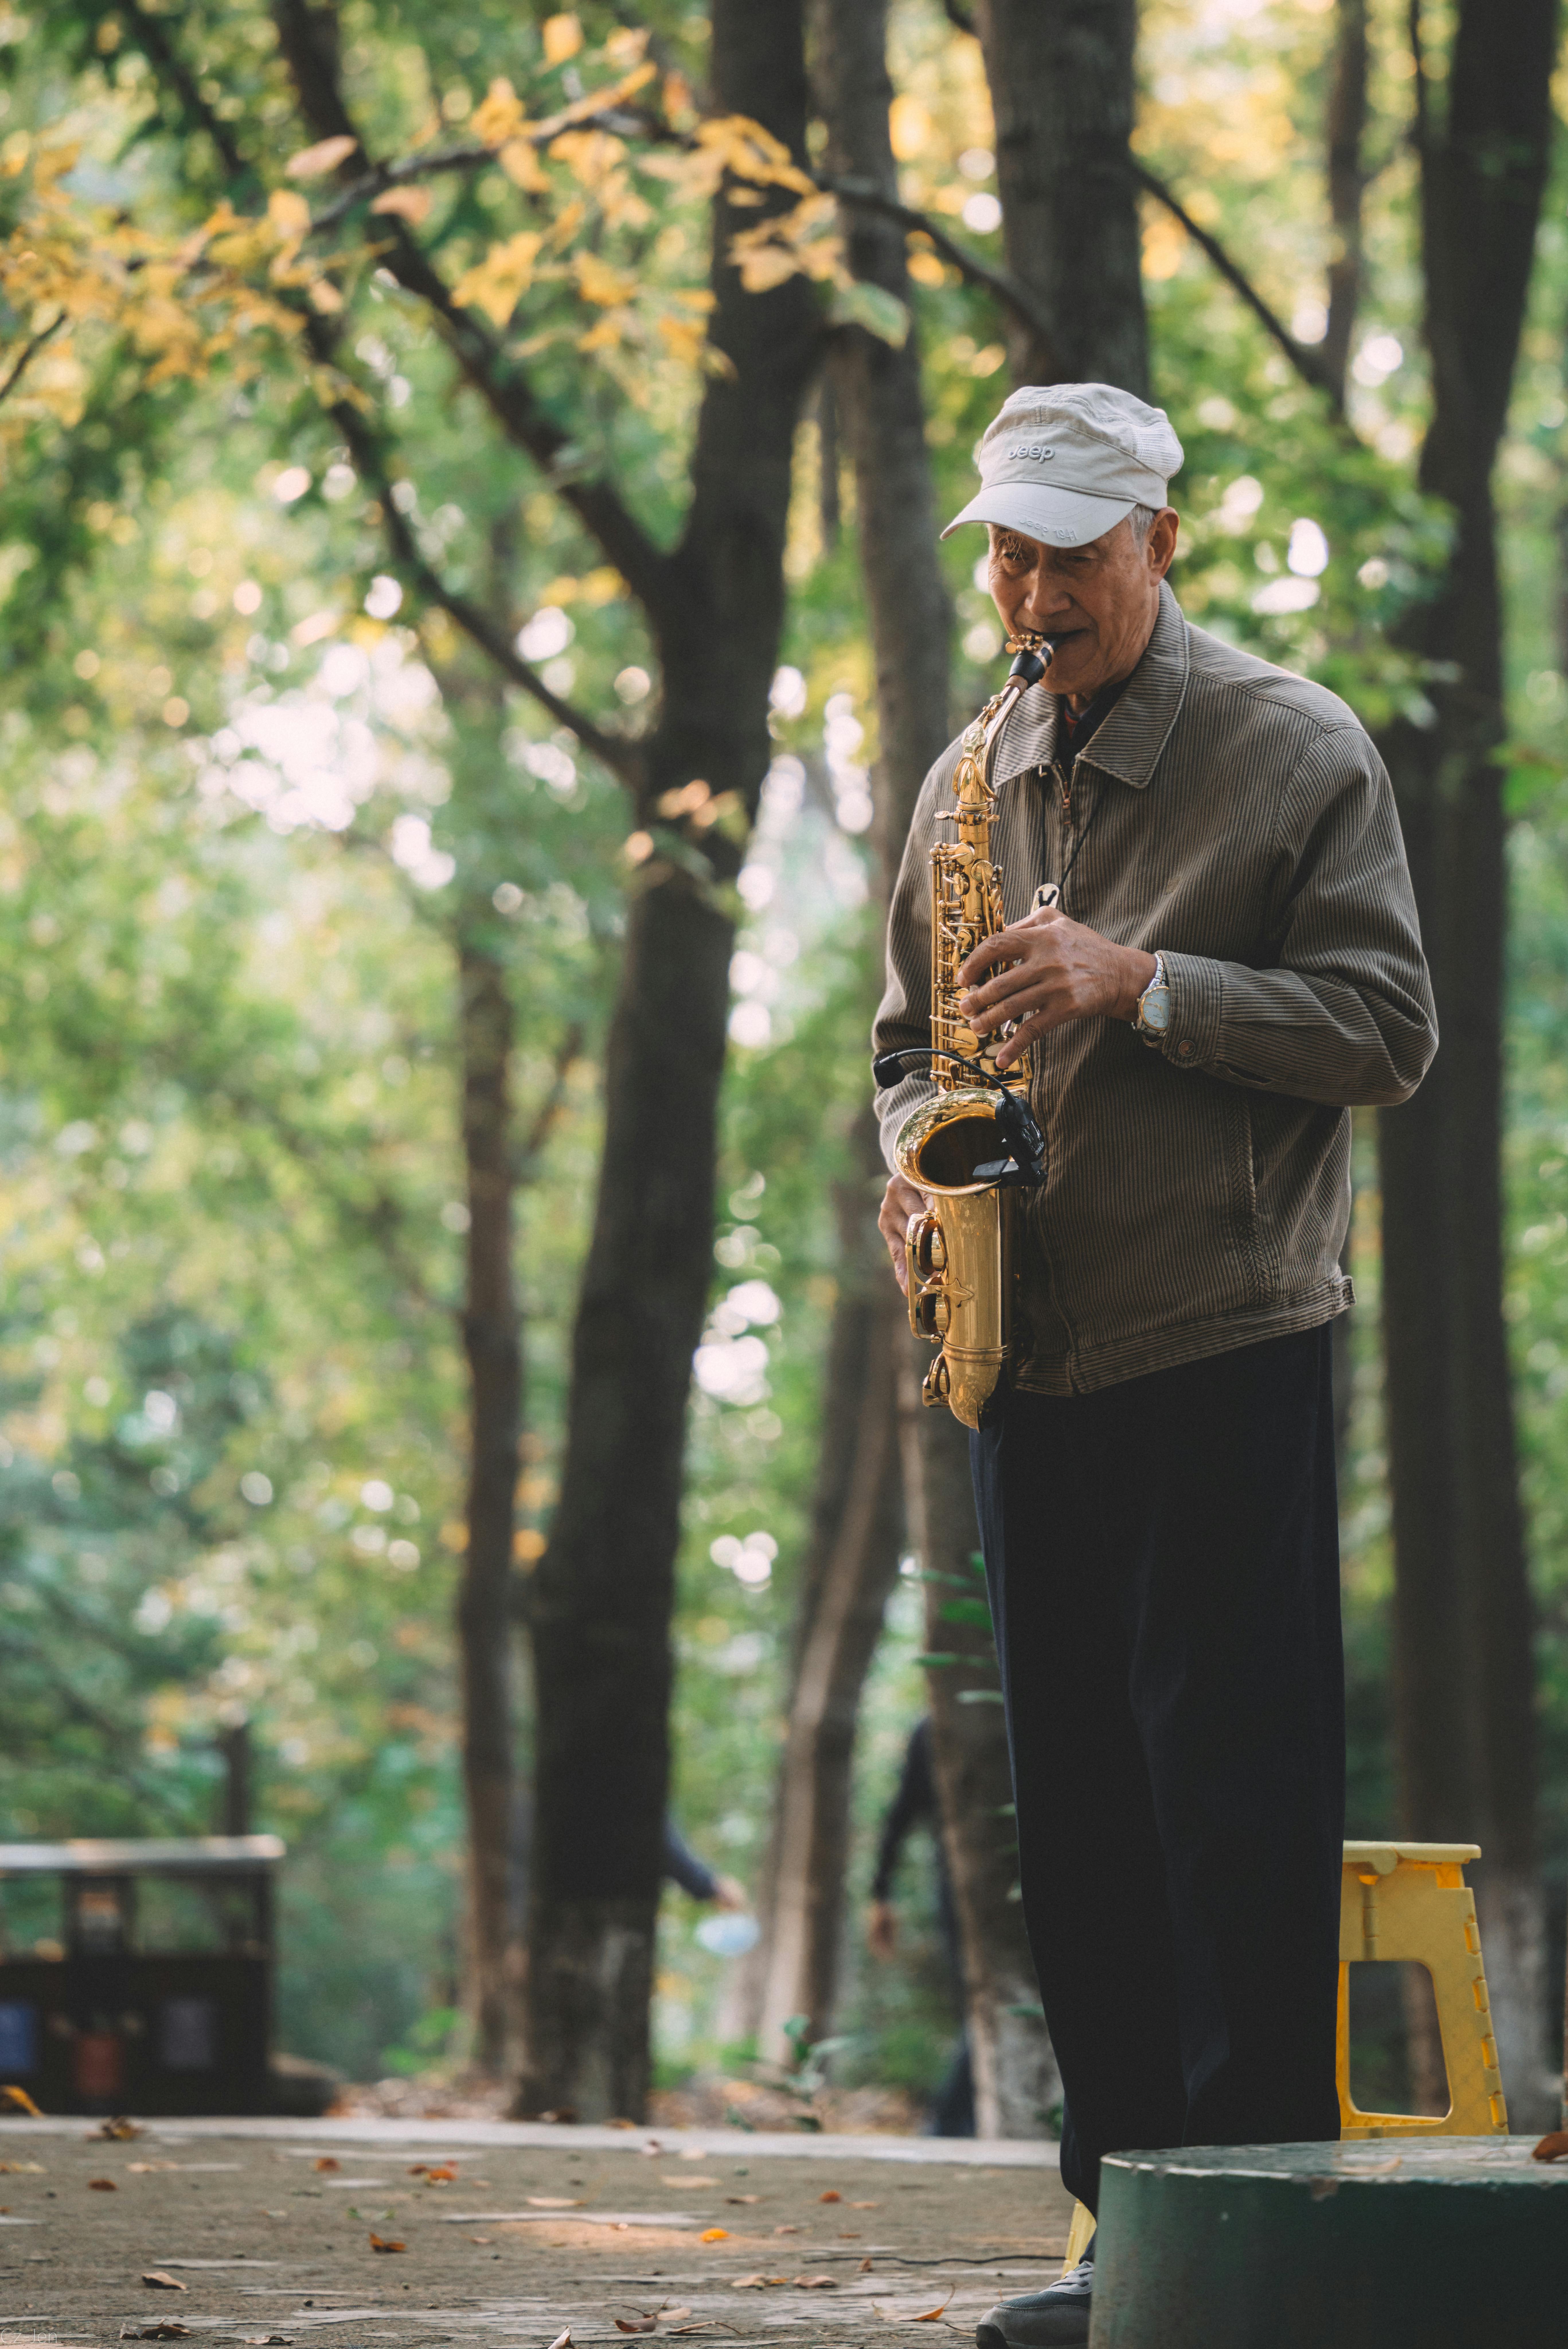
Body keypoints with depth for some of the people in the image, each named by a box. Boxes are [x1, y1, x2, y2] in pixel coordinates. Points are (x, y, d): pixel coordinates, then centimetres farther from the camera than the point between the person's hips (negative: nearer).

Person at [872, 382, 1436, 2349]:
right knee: (1079, 1815, 8)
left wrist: (1141, 985, -19)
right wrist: (917, 1161, 1)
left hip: (1224, 1361, -6)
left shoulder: (1296, 753, -3)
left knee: (1236, 1800, -7)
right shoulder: (970, 781, 14)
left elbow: (1387, 1029, -9)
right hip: (1030, 1363, 6)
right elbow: (914, 1034, 22)